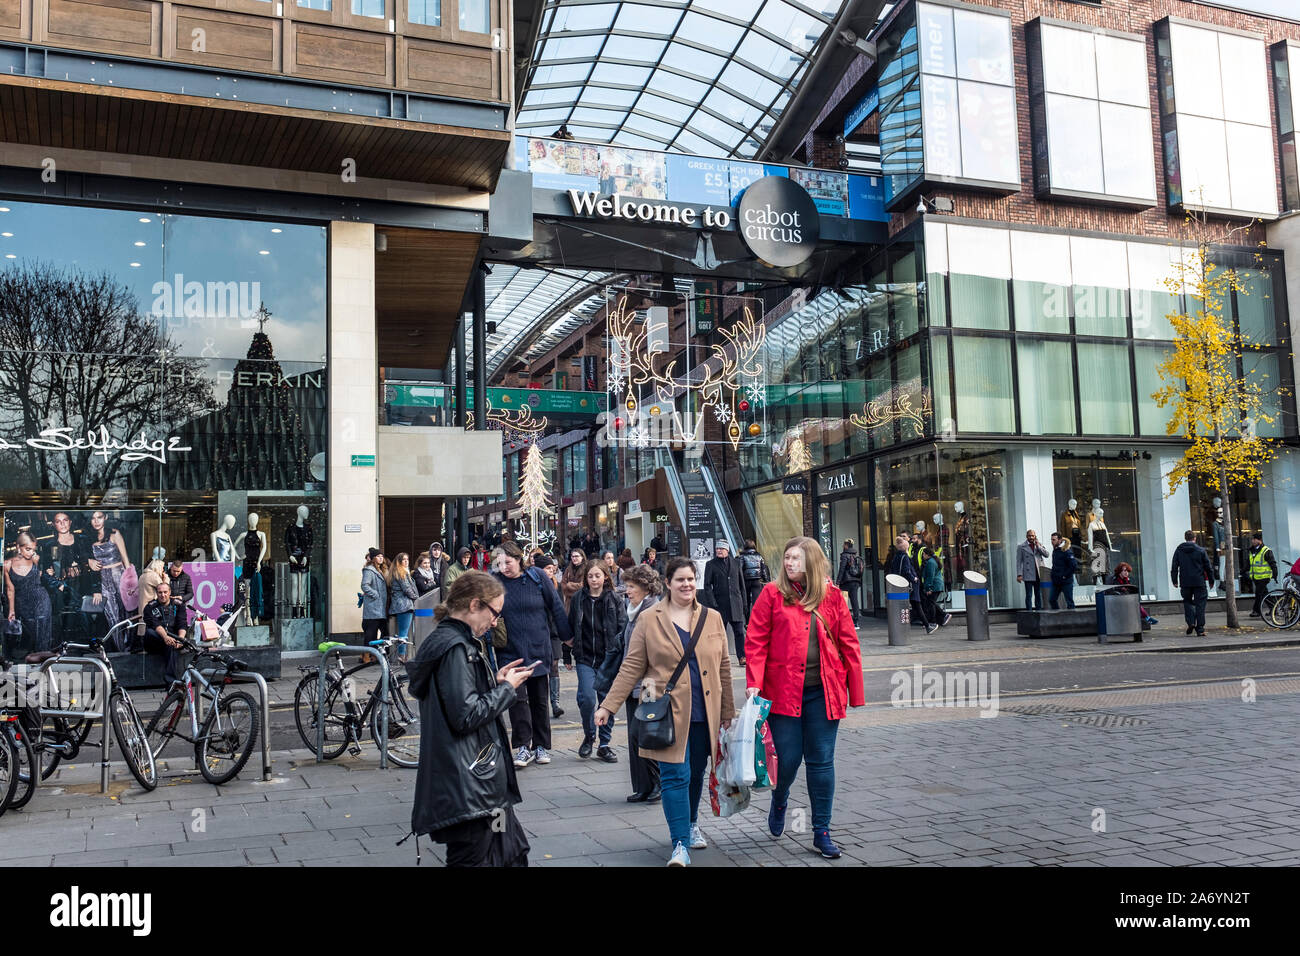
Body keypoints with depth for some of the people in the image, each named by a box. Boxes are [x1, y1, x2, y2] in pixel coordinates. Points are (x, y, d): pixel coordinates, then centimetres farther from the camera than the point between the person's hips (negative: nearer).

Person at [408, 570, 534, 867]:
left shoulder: (445, 641, 14)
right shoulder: (455, 648, -18)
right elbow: (466, 716, -23)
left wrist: (495, 681, 9)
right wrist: (506, 688, -11)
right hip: (466, 786, -11)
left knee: (514, 854, 19)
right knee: (473, 858, 0)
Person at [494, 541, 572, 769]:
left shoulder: (537, 577, -3)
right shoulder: (496, 582, -2)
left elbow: (556, 606, 3)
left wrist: (566, 635, 6)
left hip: (539, 649, 1)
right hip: (512, 651, 0)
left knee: (540, 699, 9)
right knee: (517, 698, -9)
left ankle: (541, 746, 21)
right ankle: (523, 746, -1)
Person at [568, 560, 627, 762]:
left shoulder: (614, 600, 2)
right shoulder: (578, 599, 6)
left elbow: (623, 628, 0)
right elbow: (570, 628, 13)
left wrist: (616, 651, -12)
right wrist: (569, 655, 9)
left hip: (608, 659, 0)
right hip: (585, 658, 0)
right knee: (587, 699, -12)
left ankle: (604, 744, 17)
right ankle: (589, 736, 12)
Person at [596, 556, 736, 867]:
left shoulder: (712, 618, 7)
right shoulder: (648, 620, -1)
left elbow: (723, 667, 11)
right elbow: (631, 667, -1)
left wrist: (728, 711, 12)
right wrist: (607, 706, -6)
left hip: (704, 713, 3)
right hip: (668, 712, -3)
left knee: (696, 773, 14)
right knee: (675, 776, -7)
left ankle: (690, 825, 37)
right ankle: (680, 844, -2)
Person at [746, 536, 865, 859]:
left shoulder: (831, 595, 4)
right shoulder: (773, 594, 0)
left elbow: (848, 643, 7)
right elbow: (756, 641, -2)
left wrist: (855, 690, 5)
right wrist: (754, 682, -12)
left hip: (823, 691, 1)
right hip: (783, 690, -1)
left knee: (821, 760, 5)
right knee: (788, 758, 2)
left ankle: (822, 832, 17)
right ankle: (779, 802, 36)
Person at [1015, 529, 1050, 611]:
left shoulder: (1039, 544, 11)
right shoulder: (1021, 546, 1)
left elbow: (1047, 555, 1)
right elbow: (1019, 561, -1)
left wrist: (1038, 546, -7)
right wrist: (1019, 574, -8)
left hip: (1038, 574, 4)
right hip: (1028, 575, -4)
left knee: (1039, 595, 10)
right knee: (1029, 595, -4)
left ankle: (1039, 610, 18)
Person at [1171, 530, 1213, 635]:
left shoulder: (1178, 550, 2)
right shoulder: (1200, 550, -3)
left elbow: (1174, 567, 4)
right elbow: (1208, 567, 1)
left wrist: (1175, 581, 11)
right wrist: (1211, 579, 12)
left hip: (1185, 582, 1)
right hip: (1199, 582, -1)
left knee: (1187, 601, 17)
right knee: (1200, 604, 3)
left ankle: (1191, 622, -3)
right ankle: (1200, 629, 1)